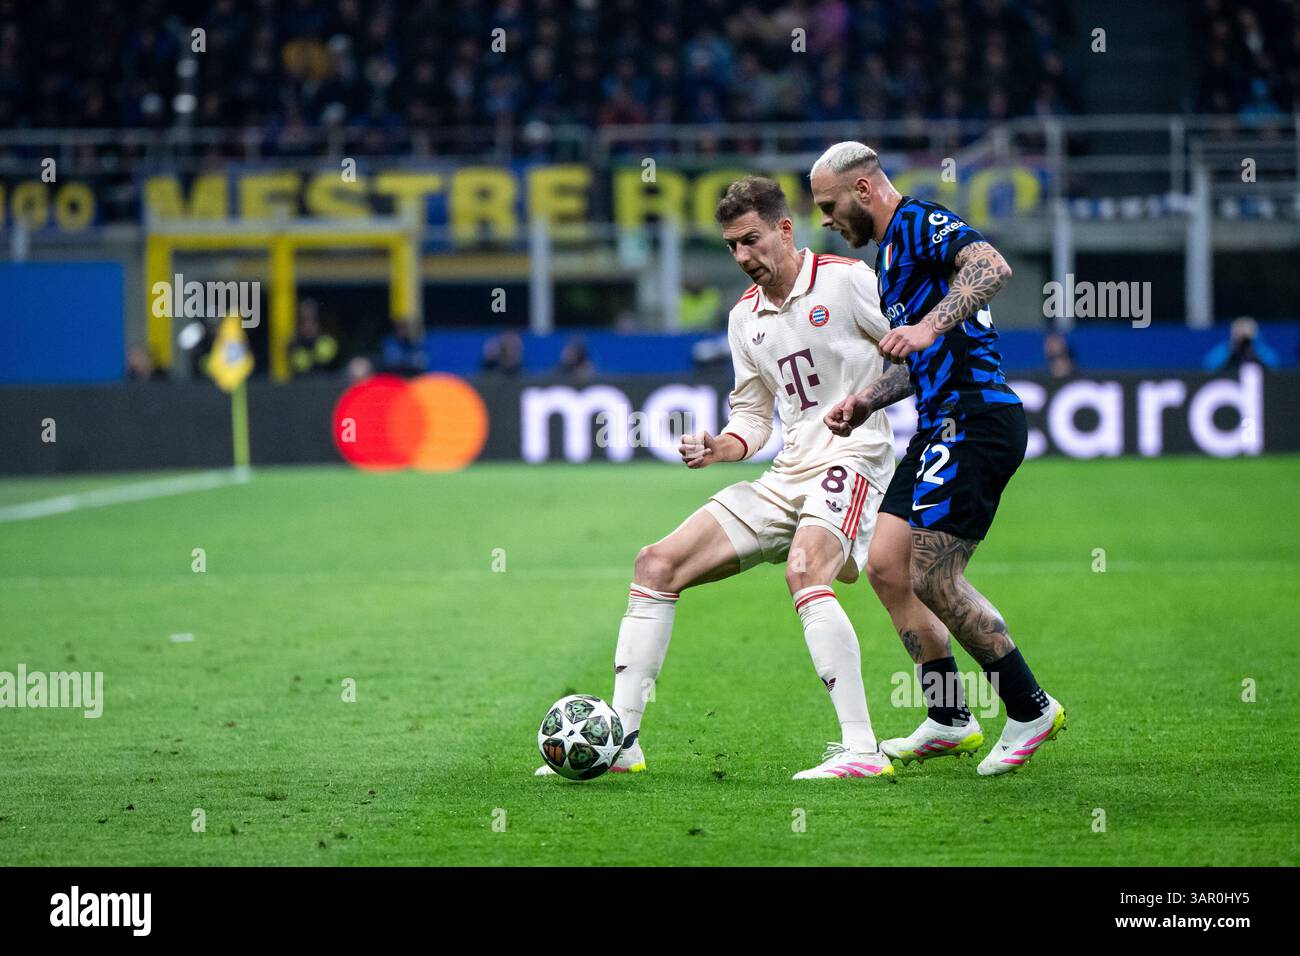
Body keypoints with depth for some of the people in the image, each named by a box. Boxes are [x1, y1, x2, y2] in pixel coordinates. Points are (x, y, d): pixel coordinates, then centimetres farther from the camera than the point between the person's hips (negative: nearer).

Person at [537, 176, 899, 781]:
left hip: (852, 460, -8)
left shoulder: (846, 280, -6)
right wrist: (716, 449, -1)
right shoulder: (745, 317, 15)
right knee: (658, 564, 1)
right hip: (786, 477, 8)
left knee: (805, 571, -36)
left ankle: (861, 749, -36)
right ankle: (619, 739, 4)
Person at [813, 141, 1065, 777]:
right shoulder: (889, 251, 23)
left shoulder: (919, 222, -8)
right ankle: (948, 722, 13)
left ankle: (1030, 707, -1)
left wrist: (927, 327, -38)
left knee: (932, 578, -13)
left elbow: (992, 268, -28)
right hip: (942, 426, 11)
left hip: (976, 418, -11)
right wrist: (866, 402, 19)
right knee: (885, 566, 7)